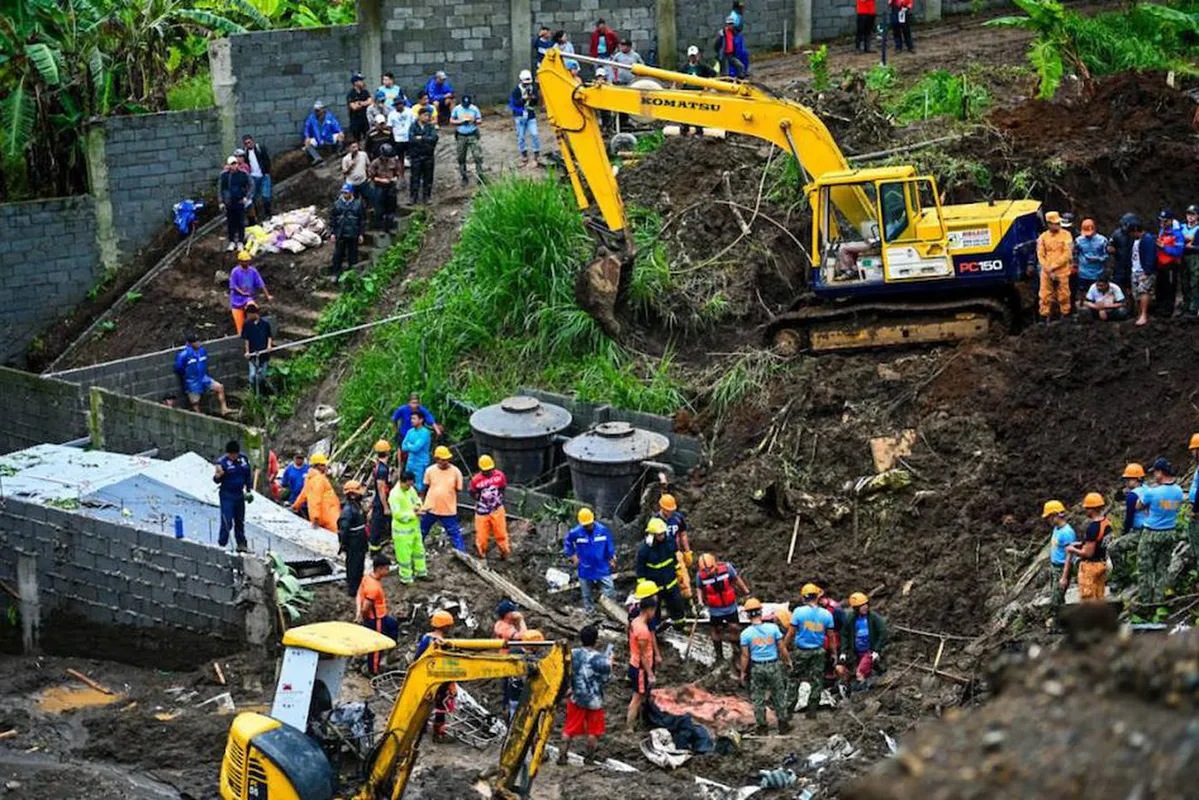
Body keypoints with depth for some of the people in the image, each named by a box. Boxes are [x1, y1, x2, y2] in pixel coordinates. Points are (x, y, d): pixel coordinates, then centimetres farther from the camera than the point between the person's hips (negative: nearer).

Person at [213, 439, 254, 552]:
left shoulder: (244, 459, 1)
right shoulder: (222, 462, -14)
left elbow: (248, 475, 15)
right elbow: (216, 480, -13)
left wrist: (249, 490, 15)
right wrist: (218, 475, -35)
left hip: (239, 494, 6)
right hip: (227, 495, -6)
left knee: (240, 521, 18)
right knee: (227, 522, -11)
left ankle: (241, 544, 30)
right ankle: (222, 545, -3)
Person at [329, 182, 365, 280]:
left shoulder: (358, 204, -5)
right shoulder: (337, 203, -3)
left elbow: (362, 220, 1)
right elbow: (332, 218, 2)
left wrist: (360, 234, 0)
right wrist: (332, 233, -1)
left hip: (353, 235, 0)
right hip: (340, 234, 0)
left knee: (353, 254, 9)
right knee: (338, 255, 3)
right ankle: (335, 274, 15)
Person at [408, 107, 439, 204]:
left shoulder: (431, 126, 3)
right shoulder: (413, 126, -3)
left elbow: (434, 138, -11)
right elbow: (411, 139, -15)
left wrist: (421, 138, -14)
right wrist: (426, 140, -12)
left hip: (429, 156, 2)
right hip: (416, 156, -2)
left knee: (428, 177, 8)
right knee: (415, 177, -1)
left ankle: (426, 196, 19)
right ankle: (413, 197, 6)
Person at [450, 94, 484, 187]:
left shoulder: (474, 108, -2)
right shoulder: (457, 109, 0)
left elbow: (480, 119, 4)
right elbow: (451, 121, 4)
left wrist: (475, 121, -19)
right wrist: (461, 122, -13)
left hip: (472, 135, -1)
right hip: (461, 136, 1)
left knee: (477, 156, -10)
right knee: (461, 158, 6)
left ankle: (480, 175, -4)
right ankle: (463, 177, 17)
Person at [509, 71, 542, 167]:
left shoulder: (533, 89, 5)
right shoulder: (516, 90, -6)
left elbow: (535, 102, 4)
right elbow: (515, 103, -13)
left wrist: (533, 98, -17)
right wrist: (524, 99, -26)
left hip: (531, 116, 2)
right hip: (520, 116, -2)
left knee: (534, 134, -8)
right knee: (521, 137, 3)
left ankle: (537, 156, -1)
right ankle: (524, 157, 13)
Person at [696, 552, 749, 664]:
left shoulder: (726, 568, -21)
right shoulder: (700, 575, -21)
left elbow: (736, 579, -3)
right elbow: (699, 588, -2)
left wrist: (745, 590, 8)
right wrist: (700, 601, -16)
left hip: (730, 607, 0)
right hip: (715, 610, 0)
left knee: (735, 629, 9)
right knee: (717, 630, 14)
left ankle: (736, 652, 31)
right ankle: (719, 655, 33)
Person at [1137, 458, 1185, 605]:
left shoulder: (1152, 493, -20)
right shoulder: (1178, 492, -4)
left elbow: (1138, 506, -4)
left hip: (1152, 534, -5)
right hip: (1170, 534, 5)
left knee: (1145, 569, 7)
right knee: (1162, 568, 16)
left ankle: (1145, 601, 10)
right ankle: (1159, 599, 19)